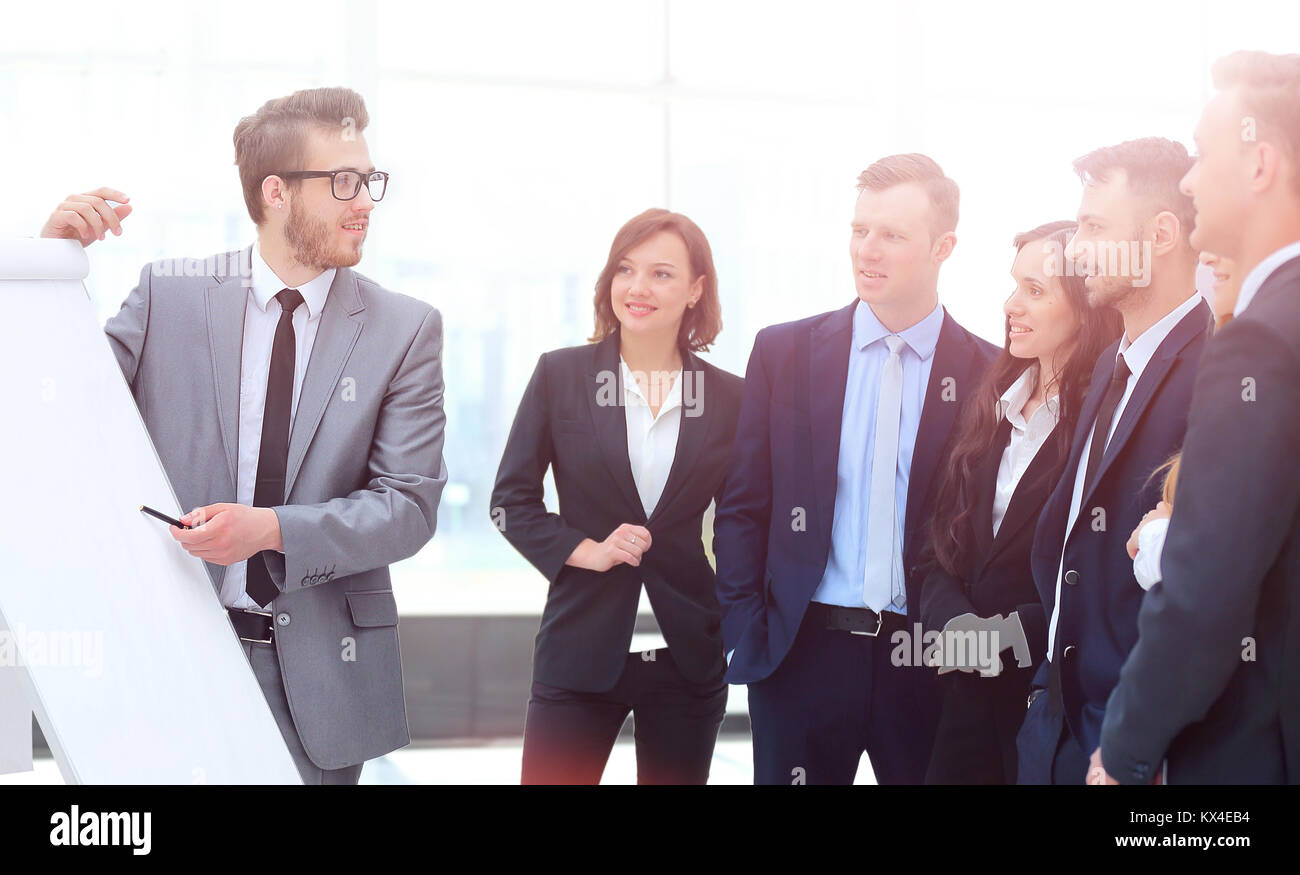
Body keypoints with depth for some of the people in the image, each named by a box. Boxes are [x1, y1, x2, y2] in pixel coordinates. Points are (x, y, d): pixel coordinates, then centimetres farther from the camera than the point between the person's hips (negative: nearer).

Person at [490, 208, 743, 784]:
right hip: (581, 650, -1)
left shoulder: (728, 398, 3)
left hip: (688, 658, 2)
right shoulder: (560, 375, 0)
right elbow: (511, 500, 3)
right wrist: (586, 552, -10)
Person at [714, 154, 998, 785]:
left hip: (930, 665, -1)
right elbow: (742, 508, 5)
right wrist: (748, 635, -2)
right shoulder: (783, 352, 4)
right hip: (804, 654, 1)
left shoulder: (989, 373, 0)